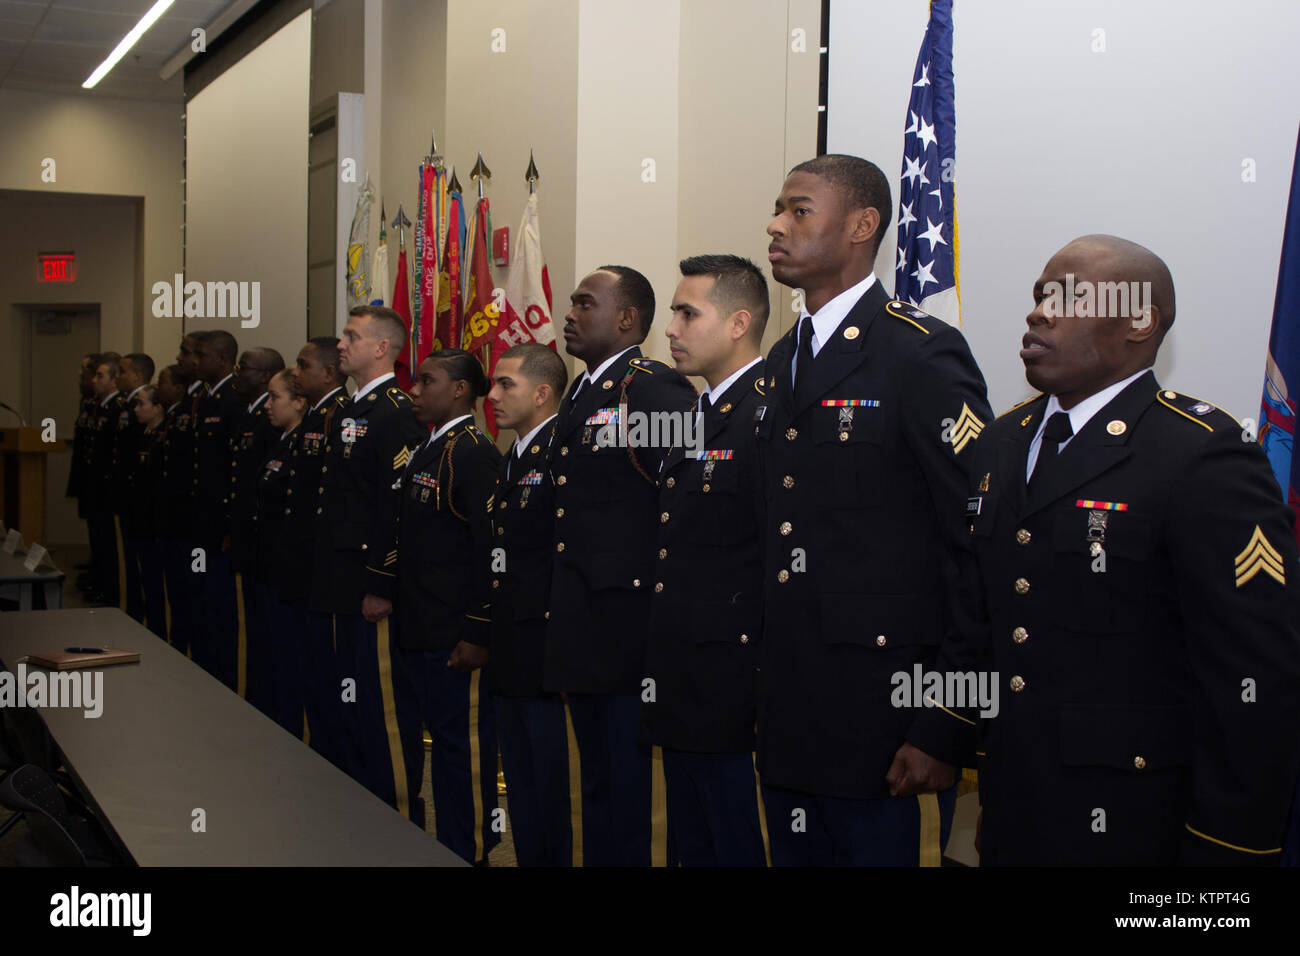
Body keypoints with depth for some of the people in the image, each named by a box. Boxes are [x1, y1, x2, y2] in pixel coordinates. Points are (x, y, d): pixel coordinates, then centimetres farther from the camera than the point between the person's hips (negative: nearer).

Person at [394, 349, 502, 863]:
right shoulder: (425, 452, 14)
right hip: (415, 630, 9)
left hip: (454, 641, -9)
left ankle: (469, 854, 12)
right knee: (417, 740, 18)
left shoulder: (475, 455, -14)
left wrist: (478, 636, -19)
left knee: (462, 746, 1)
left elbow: (491, 550, -19)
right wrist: (390, 598, 15)